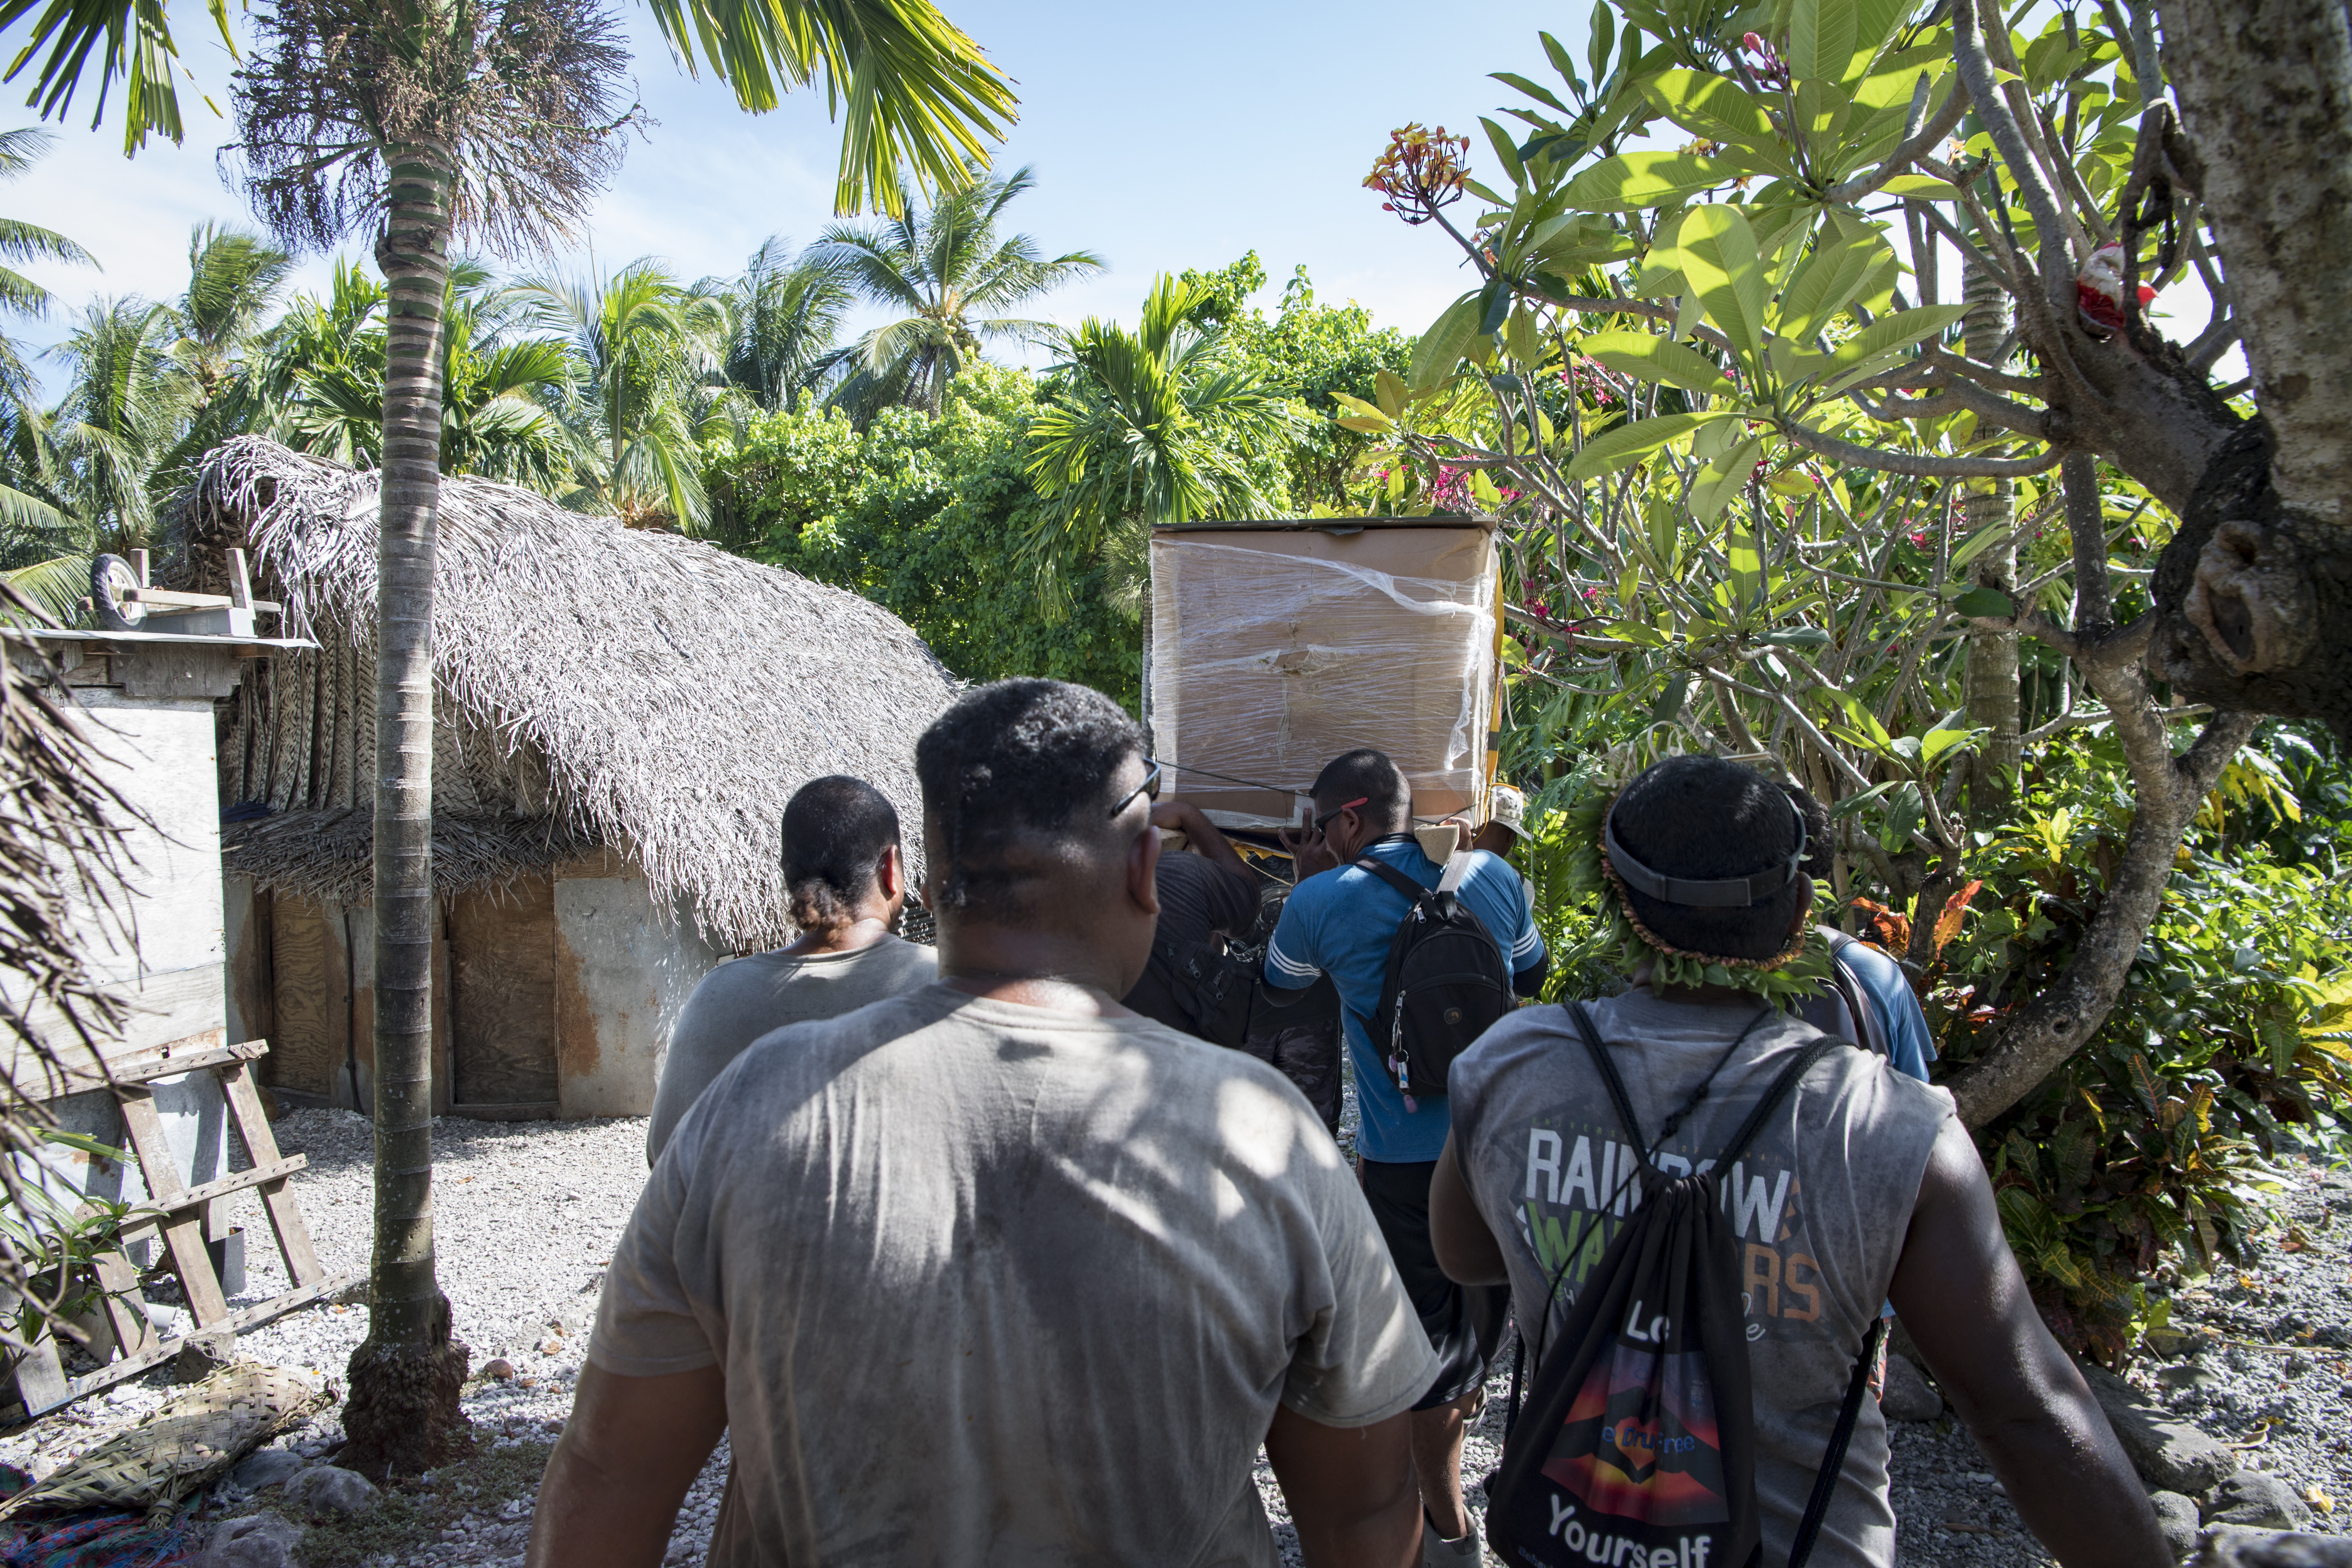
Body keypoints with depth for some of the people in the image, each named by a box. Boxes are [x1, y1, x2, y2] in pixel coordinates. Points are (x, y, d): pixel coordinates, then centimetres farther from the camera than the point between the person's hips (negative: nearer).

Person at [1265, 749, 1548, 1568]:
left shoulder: (1322, 901, -11)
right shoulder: (1494, 876, 0)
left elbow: (1280, 982, 9)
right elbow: (1533, 979, 15)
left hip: (1405, 1162, -4)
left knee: (1428, 1343, 12)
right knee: (1488, 1313, 25)